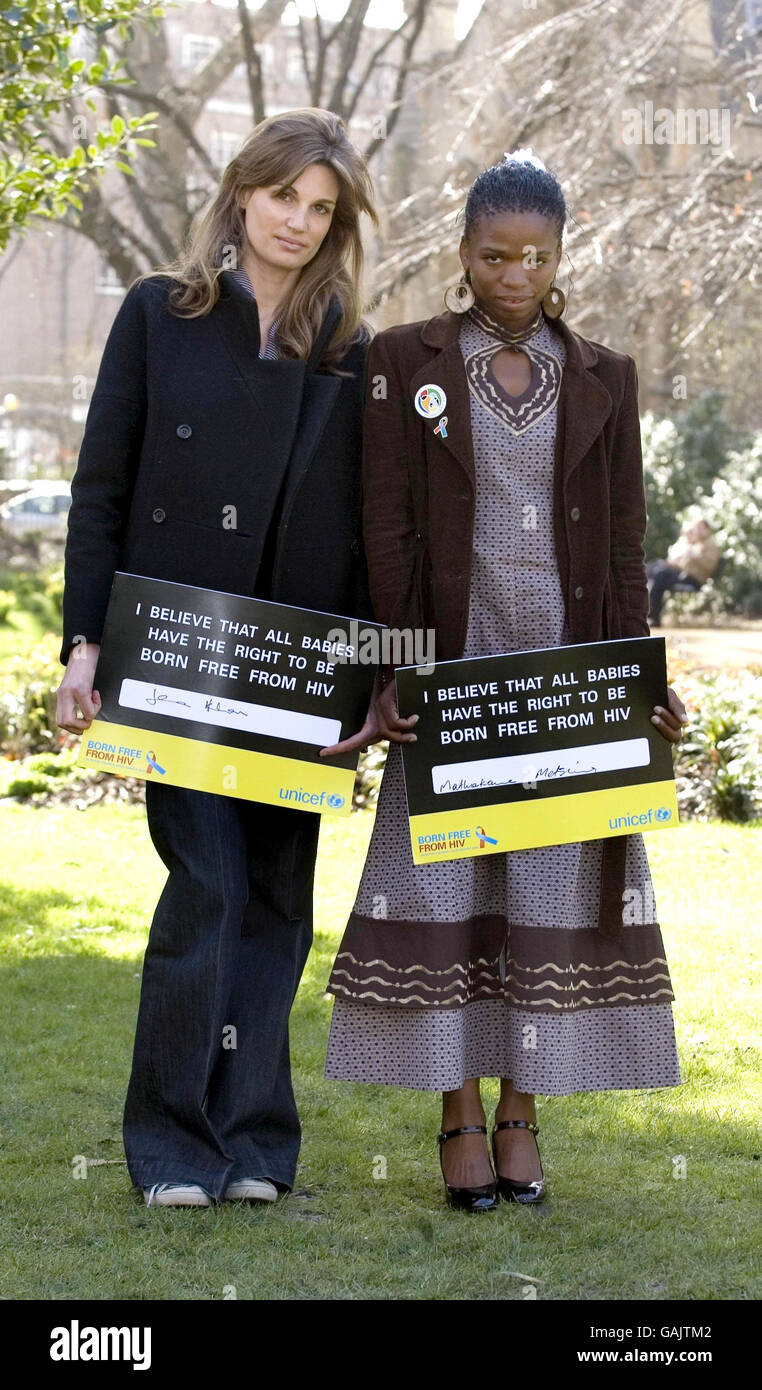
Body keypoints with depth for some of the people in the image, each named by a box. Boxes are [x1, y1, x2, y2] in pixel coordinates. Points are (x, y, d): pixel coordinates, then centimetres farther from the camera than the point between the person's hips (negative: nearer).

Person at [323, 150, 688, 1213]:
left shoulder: (604, 378, 9)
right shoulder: (406, 361, 3)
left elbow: (624, 544, 8)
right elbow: (386, 529, -1)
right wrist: (388, 677, -9)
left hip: (569, 676, 2)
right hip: (452, 673, -1)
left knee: (557, 886, 1)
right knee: (443, 884, -1)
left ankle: (523, 1116, 10)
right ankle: (461, 1119, 7)